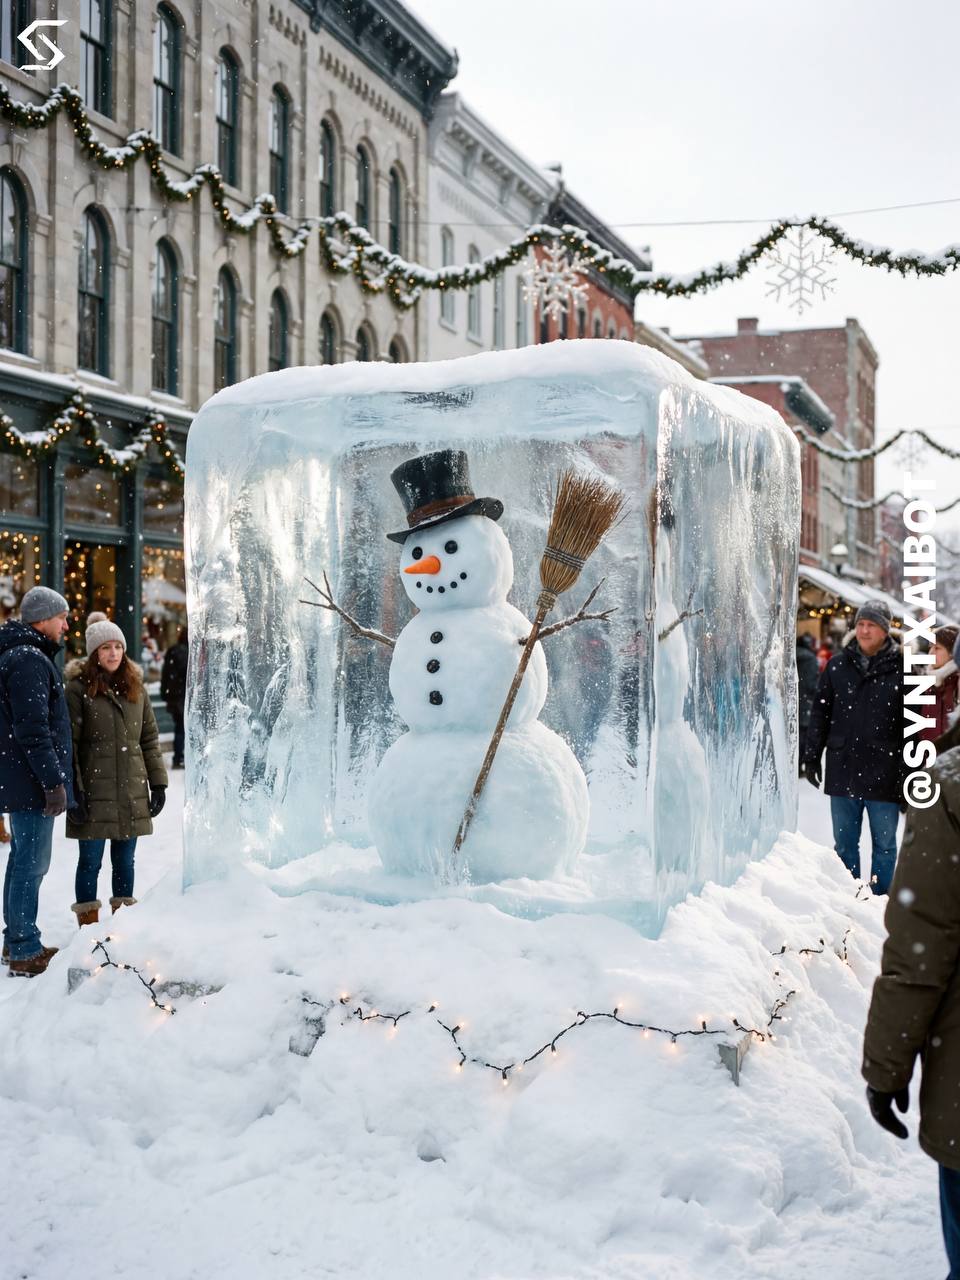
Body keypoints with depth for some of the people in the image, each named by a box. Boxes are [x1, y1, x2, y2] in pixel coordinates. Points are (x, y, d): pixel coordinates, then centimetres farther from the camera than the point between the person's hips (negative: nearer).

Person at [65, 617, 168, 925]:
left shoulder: (136, 687, 10)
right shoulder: (78, 688, -5)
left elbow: (150, 738, 13)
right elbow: (68, 742, -7)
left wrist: (158, 783, 9)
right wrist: (73, 791, -12)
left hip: (132, 792, 4)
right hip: (94, 792, -4)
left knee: (124, 860, 12)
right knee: (91, 861, 1)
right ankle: (89, 926, 10)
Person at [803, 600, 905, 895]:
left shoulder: (899, 668, -2)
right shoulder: (837, 665, 6)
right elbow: (819, 713, 11)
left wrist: (910, 768, -3)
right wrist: (811, 756, 7)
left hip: (884, 773, -3)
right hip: (843, 769, 3)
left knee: (884, 844, 7)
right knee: (844, 843, 11)